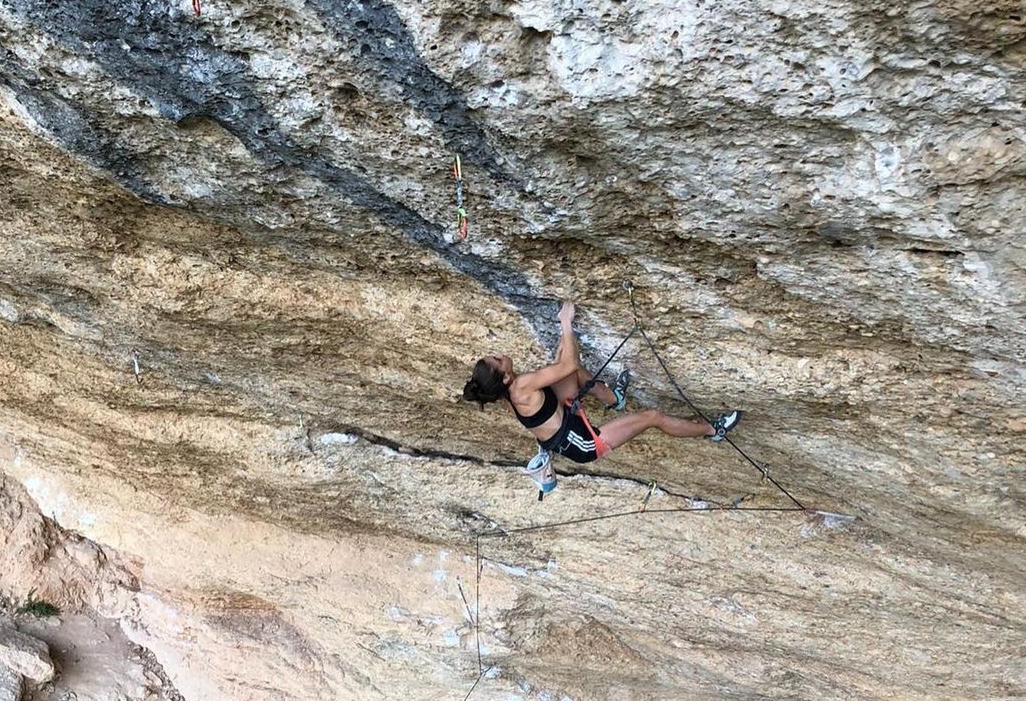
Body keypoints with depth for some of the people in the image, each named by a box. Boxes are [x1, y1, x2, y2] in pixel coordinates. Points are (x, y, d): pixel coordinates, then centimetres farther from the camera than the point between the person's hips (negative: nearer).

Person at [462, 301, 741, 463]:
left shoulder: (511, 389, -6)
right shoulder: (522, 386, -33)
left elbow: (557, 368, 6)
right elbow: (568, 365, -31)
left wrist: (565, 331, 0)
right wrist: (566, 323, -25)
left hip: (564, 420, 9)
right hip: (584, 445, -9)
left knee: (572, 368, 17)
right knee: (652, 416, -2)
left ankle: (613, 398, 39)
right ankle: (712, 430, 20)